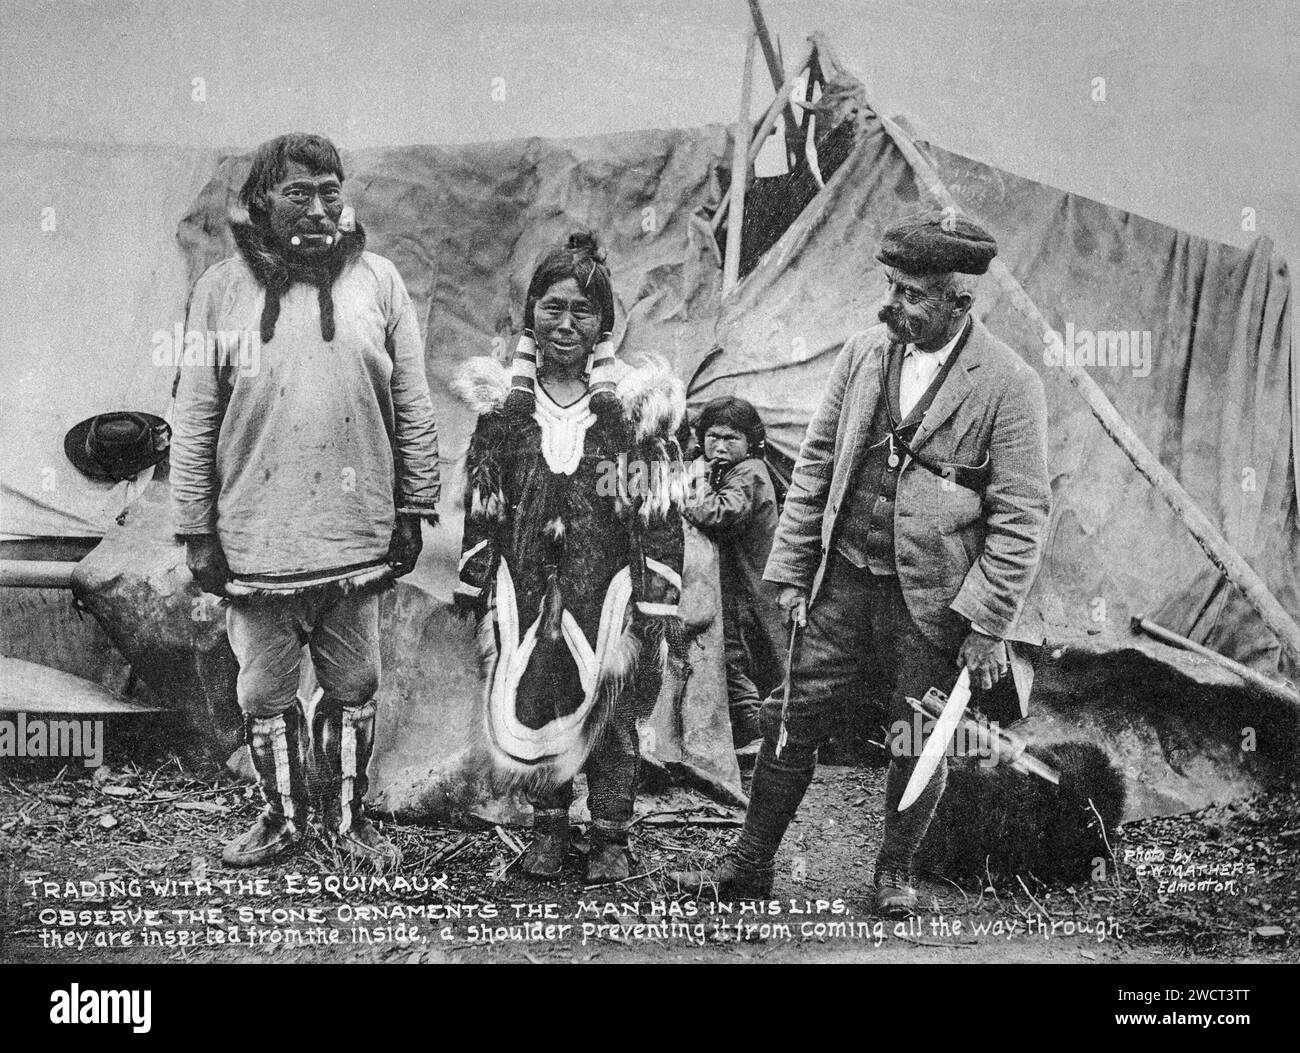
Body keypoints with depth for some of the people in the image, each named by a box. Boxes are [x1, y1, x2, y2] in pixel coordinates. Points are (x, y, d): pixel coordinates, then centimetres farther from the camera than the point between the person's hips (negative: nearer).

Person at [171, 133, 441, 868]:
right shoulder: (222, 289, -1)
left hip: (357, 536, 0)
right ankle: (283, 815, 31)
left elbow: (413, 408, 4)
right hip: (257, 541, 0)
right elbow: (195, 422, 1)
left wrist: (414, 511, 3)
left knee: (354, 689, 12)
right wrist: (198, 531, 0)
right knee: (266, 693, 12)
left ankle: (348, 816, 30)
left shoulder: (378, 279, 1)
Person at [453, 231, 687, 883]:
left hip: (607, 585, -2)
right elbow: (482, 505, 11)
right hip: (526, 586, 2)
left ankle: (610, 836, 24)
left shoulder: (633, 403, -3)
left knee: (611, 710, 6)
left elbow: (660, 513, -3)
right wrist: (475, 588, 10)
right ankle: (548, 826, 26)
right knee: (529, 707, 4)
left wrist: (658, 603, -7)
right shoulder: (503, 401, 4)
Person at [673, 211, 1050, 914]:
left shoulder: (1008, 384, -10)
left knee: (916, 744, 9)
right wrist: (790, 571, 6)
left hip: (932, 599, -3)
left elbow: (1020, 518, -9)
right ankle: (750, 864, 21)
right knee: (793, 722, 7)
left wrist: (988, 625, -12)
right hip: (843, 580, 4)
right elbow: (815, 465, 9)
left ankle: (894, 874, 30)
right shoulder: (864, 353, 3)